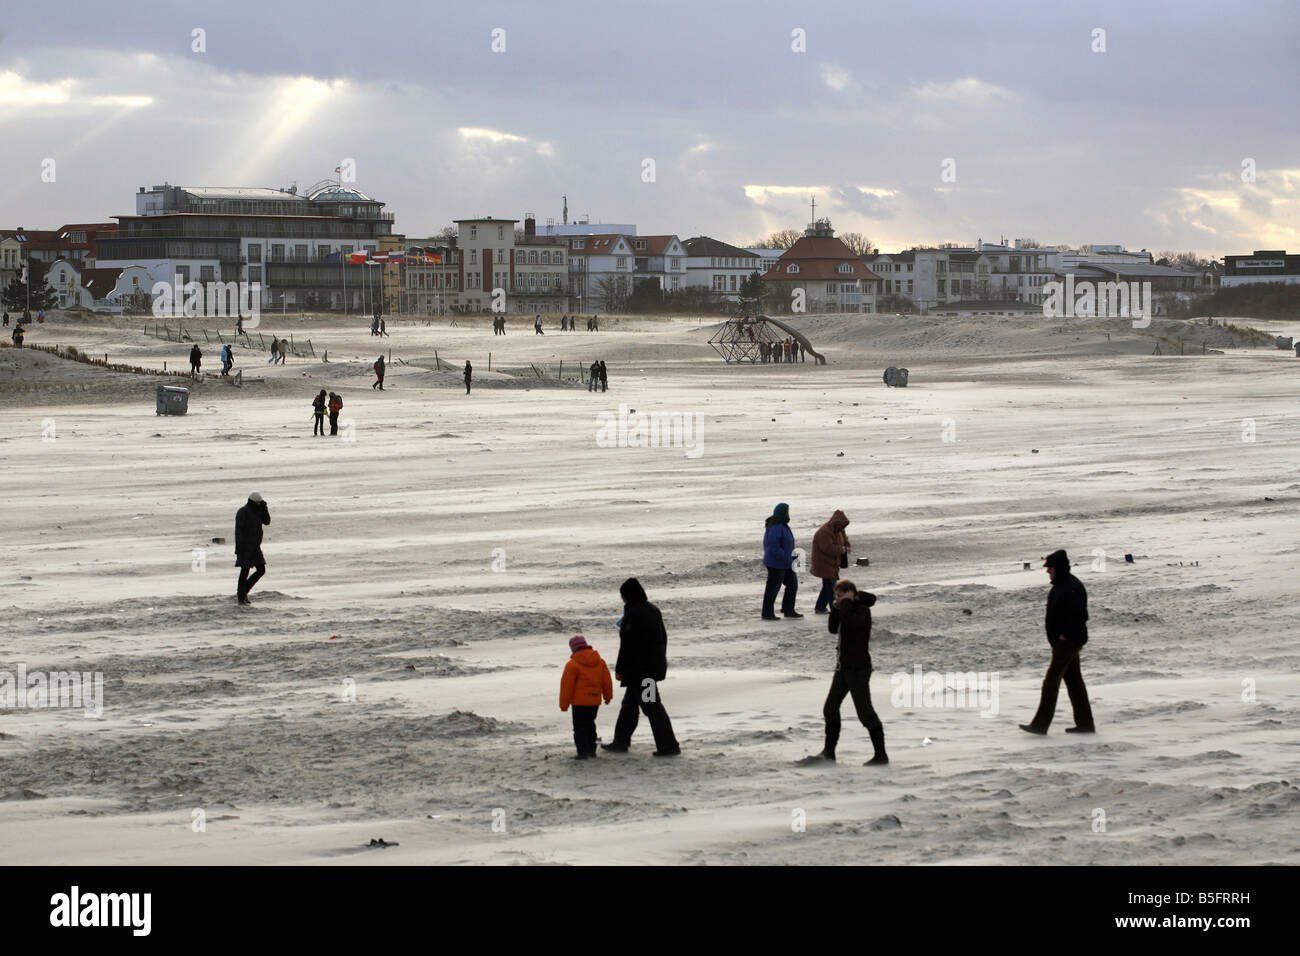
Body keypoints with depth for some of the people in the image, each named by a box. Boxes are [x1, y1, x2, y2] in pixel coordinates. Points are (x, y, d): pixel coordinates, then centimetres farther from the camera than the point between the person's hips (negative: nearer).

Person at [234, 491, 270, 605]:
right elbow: (238, 531, -18)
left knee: (261, 570, 4)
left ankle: (244, 591, 16)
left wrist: (264, 508, -7)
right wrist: (238, 548, -23)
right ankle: (241, 598, 2)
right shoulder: (242, 512, -14)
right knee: (245, 571, -5)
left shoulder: (258, 511, 10)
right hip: (245, 547, -8)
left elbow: (267, 521, 6)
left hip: (255, 547, 8)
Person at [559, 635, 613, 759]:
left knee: (579, 727, -1)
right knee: (590, 724, 20)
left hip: (579, 702, -6)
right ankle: (591, 750, 25)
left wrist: (564, 704, -2)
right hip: (595, 701, 6)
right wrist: (608, 696, 25)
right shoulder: (600, 661, 4)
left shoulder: (572, 665, -12)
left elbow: (567, 686, -9)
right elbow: (607, 681, 11)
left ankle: (582, 752, -8)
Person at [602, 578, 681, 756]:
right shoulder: (653, 610, 10)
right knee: (629, 703, 19)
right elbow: (663, 637, 17)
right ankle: (620, 742, 27)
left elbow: (627, 646, -20)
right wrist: (660, 661, 25)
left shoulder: (632, 615, -19)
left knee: (652, 706, -6)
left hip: (639, 668, -10)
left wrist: (619, 669, -12)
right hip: (656, 665, 10)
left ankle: (668, 746, -7)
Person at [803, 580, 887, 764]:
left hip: (858, 668, -9)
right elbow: (833, 629, 12)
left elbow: (848, 623, -31)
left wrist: (846, 602, -18)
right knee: (830, 709, 10)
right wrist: (835, 608, 0)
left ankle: (881, 754, 0)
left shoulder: (862, 610, -14)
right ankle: (828, 752, 17)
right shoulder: (849, 610, 12)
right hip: (844, 667, 9)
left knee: (865, 711, -6)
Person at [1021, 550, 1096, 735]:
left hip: (1067, 642, -11)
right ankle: (1085, 723, 18)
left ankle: (1040, 724, -8)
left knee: (1051, 682, -9)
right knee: (1074, 681, 13)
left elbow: (1080, 615, -25)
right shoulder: (1059, 585, 14)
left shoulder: (1072, 587, -19)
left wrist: (1065, 634, -20)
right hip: (1062, 642, 11)